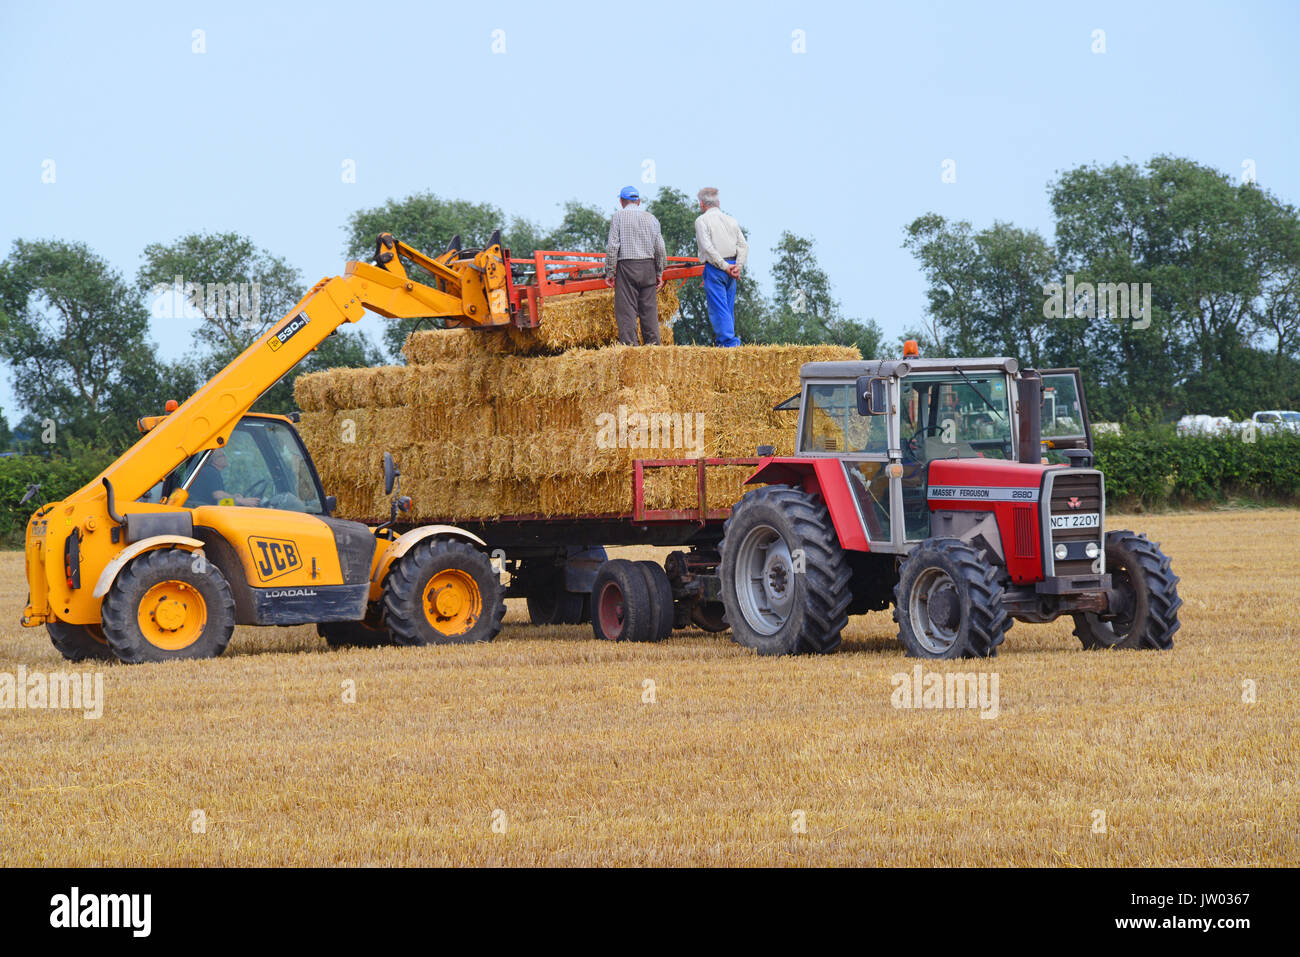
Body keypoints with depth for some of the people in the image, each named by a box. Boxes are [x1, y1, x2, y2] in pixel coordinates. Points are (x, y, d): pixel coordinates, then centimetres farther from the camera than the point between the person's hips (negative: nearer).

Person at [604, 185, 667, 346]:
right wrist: (659, 273, 16)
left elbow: (613, 247, -7)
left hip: (626, 266, -3)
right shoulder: (651, 218, 10)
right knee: (649, 308, 6)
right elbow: (660, 249, 9)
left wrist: (609, 273, -3)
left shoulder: (619, 216, -1)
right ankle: (653, 343, 4)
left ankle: (629, 343, -10)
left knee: (626, 309, -4)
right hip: (648, 266, 3)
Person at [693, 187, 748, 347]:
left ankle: (729, 342, -15)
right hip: (731, 265, 6)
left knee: (718, 308, -7)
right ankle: (723, 341, 14)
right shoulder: (731, 220, 15)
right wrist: (738, 266, 0)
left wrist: (725, 266, -13)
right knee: (729, 308, 12)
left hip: (715, 268, -6)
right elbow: (743, 246, 8)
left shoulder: (702, 220, -5)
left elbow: (708, 248, -15)